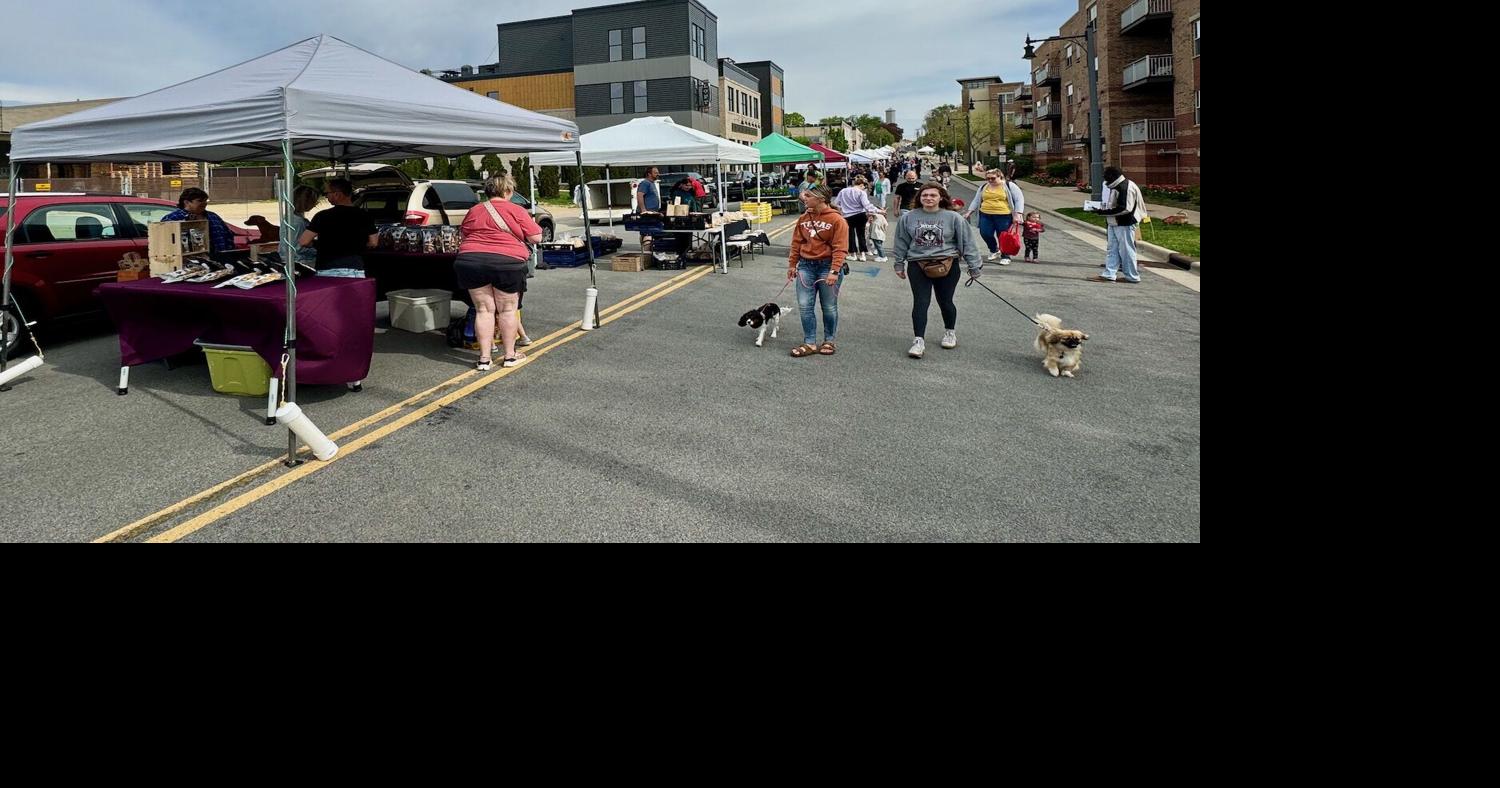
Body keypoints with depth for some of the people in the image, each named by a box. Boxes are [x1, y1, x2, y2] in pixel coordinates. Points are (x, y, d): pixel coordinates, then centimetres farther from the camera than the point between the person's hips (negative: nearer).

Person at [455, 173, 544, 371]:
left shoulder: (473, 211, 13)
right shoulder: (516, 211, 0)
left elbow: (464, 237, 21)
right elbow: (536, 238, 1)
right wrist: (533, 224, 21)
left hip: (470, 261, 3)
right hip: (507, 263, -3)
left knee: (484, 309, 8)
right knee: (507, 310, 9)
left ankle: (484, 358, 8)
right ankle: (510, 355, 17)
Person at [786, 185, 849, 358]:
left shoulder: (836, 219, -11)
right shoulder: (803, 219, 6)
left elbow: (840, 248, -15)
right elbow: (796, 243, 13)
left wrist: (834, 271, -22)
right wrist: (792, 265, 11)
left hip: (827, 266, -5)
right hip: (806, 266, 5)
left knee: (829, 307, 7)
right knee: (804, 306, 1)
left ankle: (829, 341, 23)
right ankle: (810, 343, 9)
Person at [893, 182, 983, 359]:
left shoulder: (953, 218, -2)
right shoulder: (908, 218, 3)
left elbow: (967, 242, 1)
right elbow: (902, 242, 12)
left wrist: (974, 266, 0)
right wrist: (899, 264, 14)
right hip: (918, 265, 1)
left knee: (945, 302, 10)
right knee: (920, 303, -8)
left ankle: (950, 332, 34)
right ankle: (918, 340, -4)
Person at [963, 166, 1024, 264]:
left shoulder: (1009, 186, -1)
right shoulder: (983, 187, 12)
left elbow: (1019, 200, -2)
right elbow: (976, 201, 19)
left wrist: (1018, 214, -13)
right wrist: (969, 211, 8)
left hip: (1004, 216, -4)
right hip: (986, 215, 4)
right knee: (985, 234, -4)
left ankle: (1005, 256, 17)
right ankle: (994, 250, 23)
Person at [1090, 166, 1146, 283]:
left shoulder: (1126, 187, -18)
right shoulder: (1115, 187, 13)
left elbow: (1125, 208, -24)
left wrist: (1105, 212, -24)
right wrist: (1103, 209, 7)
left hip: (1125, 225, -10)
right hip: (1113, 224, 10)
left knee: (1126, 250, -2)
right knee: (1112, 249, 9)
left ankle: (1133, 277, 7)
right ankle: (1109, 274, 12)